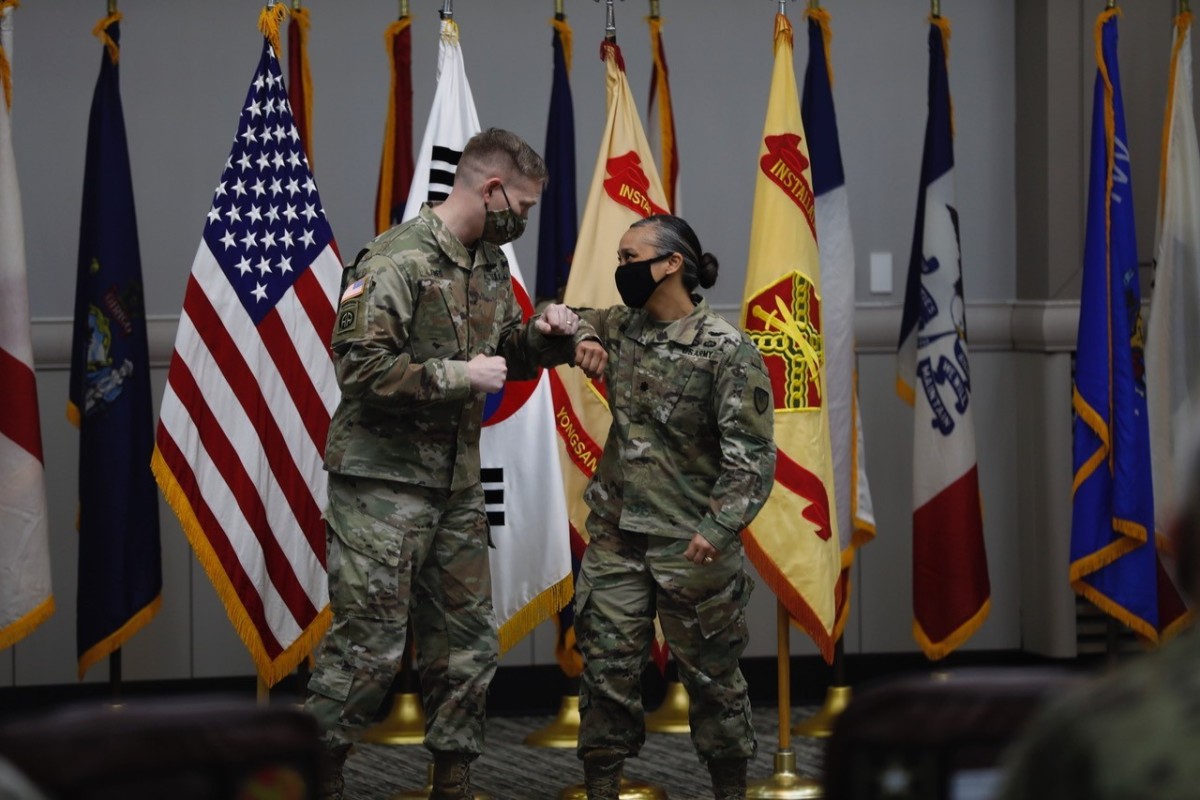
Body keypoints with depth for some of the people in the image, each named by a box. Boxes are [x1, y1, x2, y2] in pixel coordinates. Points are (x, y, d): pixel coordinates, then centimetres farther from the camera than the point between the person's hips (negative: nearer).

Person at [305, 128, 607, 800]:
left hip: (458, 484, 8)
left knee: (466, 640, 11)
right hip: (383, 484, -8)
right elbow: (359, 367, -22)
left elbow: (505, 353, 24)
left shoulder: (490, 264, 11)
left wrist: (545, 337, 2)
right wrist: (459, 375, -20)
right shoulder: (397, 261, -16)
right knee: (370, 643, -7)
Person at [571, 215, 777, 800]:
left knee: (710, 675, 6)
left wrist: (719, 528, -30)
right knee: (607, 669, 4)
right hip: (616, 534, 5)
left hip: (690, 547, -5)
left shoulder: (728, 352, -13)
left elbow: (752, 458, -17)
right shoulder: (621, 329, 5)